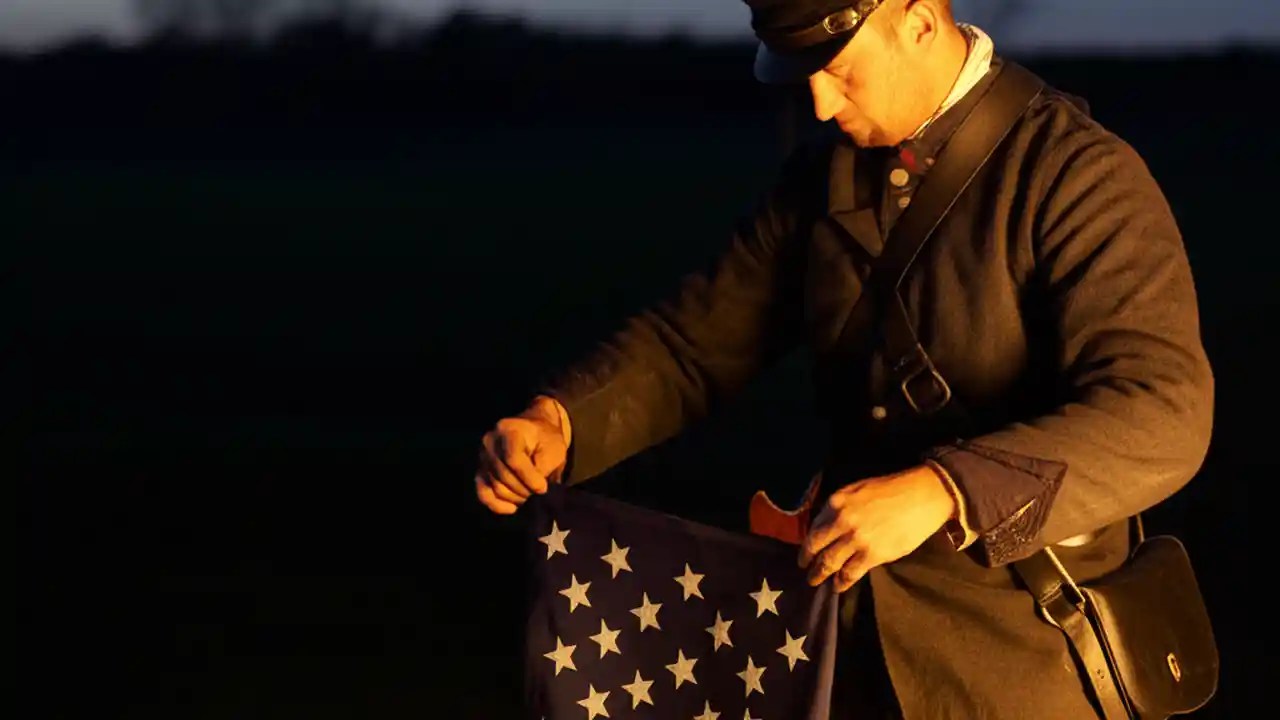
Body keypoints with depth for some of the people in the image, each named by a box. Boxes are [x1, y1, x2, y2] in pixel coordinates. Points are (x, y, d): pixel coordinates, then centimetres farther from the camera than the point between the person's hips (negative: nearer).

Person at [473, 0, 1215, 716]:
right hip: (854, 640, 6)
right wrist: (557, 421, -10)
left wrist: (939, 493, -39)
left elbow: (1162, 417, -27)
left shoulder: (1077, 175, -16)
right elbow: (698, 339, 10)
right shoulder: (823, 175, 5)